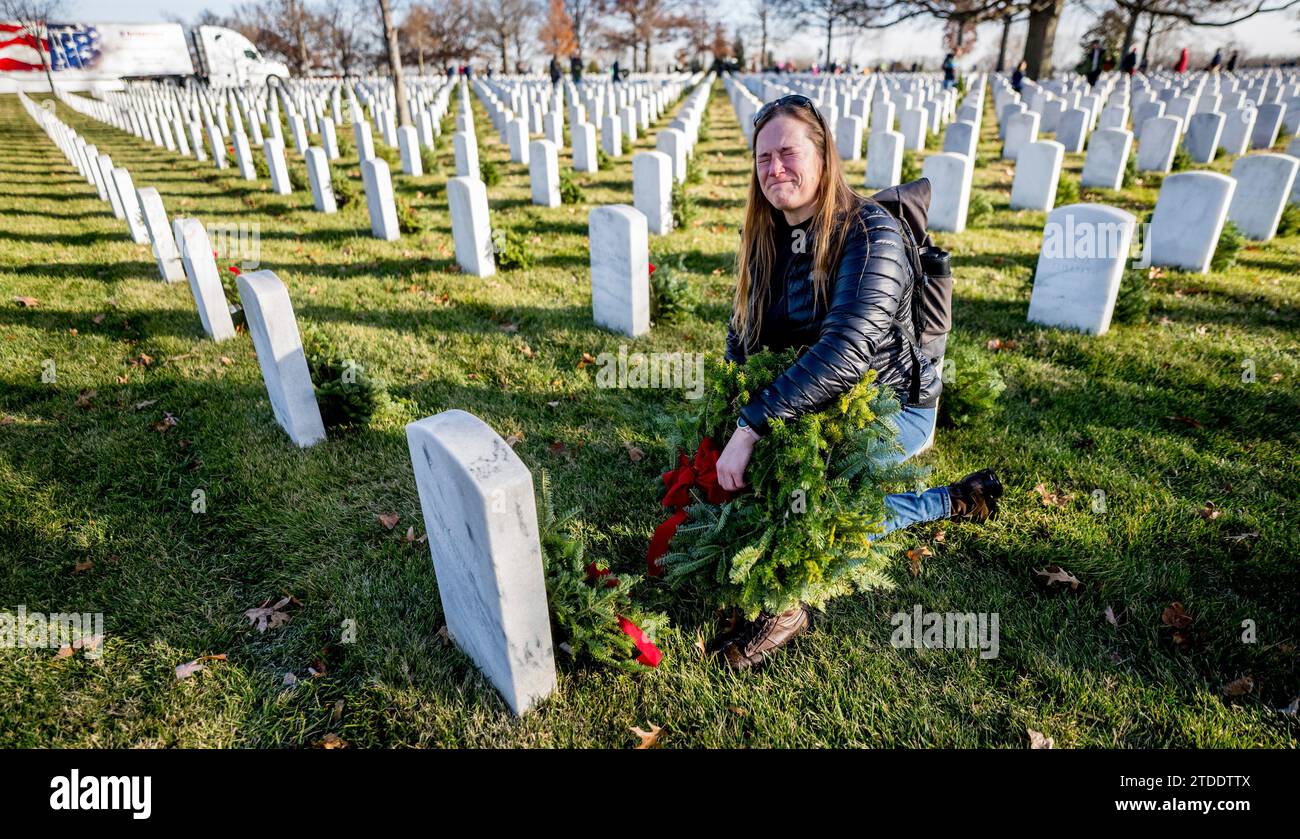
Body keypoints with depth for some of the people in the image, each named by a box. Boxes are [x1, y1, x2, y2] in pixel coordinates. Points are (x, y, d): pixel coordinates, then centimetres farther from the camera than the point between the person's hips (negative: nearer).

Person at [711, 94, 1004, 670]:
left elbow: (843, 353, -39)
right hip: (817, 402, 8)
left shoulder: (870, 234, -26)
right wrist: (729, 412, -11)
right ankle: (952, 502, 16)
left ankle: (785, 606, -4)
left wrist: (751, 428, -41)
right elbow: (742, 330, 5)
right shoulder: (765, 236, -2)